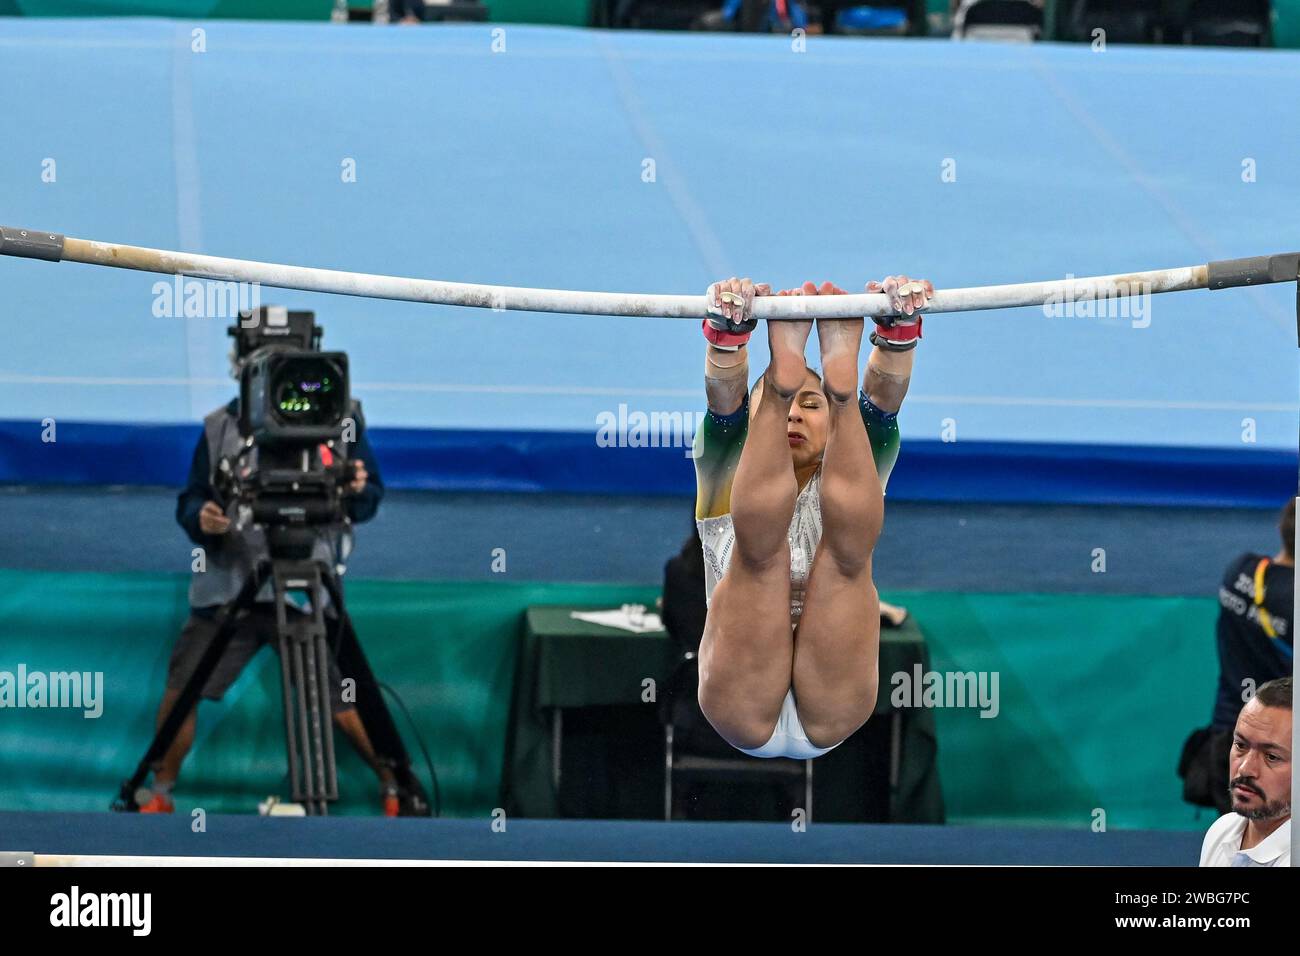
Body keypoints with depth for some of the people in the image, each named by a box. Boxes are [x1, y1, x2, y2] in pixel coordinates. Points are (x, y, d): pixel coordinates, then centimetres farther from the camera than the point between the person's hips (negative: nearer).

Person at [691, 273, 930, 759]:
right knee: (762, 545, -24)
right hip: (744, 712, -1)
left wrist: (900, 328, -19)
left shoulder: (847, 483, 26)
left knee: (847, 548, -23)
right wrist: (726, 331, -23)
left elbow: (885, 396, 4)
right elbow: (723, 397, 0)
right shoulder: (727, 478, 24)